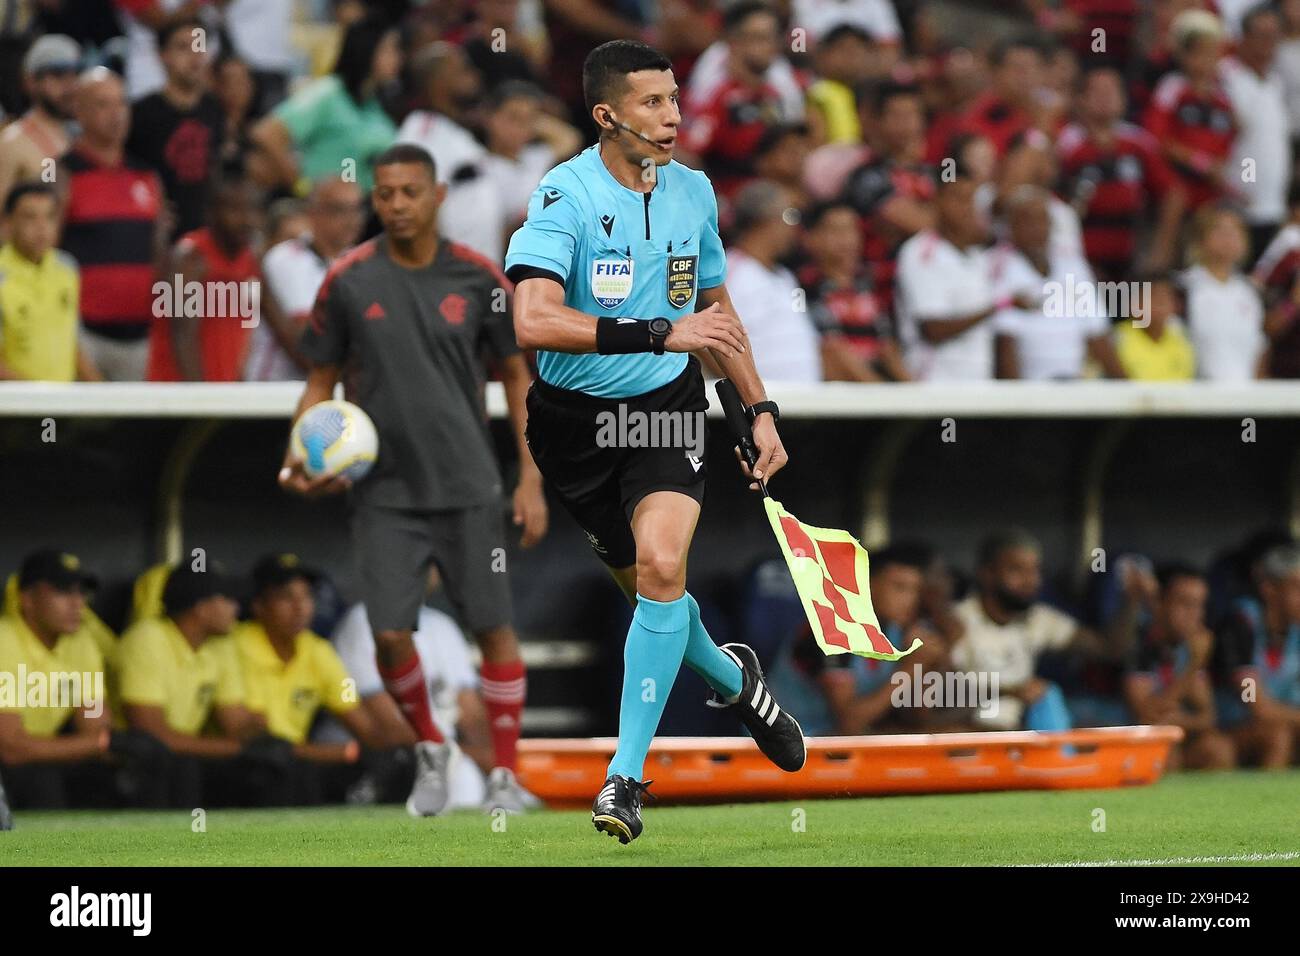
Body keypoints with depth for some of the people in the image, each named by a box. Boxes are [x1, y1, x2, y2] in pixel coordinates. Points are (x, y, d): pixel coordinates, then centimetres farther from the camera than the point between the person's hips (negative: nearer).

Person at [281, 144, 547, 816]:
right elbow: (322, 381, 6)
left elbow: (515, 375, 6)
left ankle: (504, 774, 11)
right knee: (390, 633, -6)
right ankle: (430, 751, 19)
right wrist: (299, 460, -10)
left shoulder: (478, 279, -2)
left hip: (468, 486, 0)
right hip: (385, 490, 0)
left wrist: (531, 478, 0)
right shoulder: (348, 281, -2)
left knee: (493, 628, -1)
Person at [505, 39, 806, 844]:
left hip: (668, 407, 2)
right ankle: (733, 679, 43)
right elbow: (534, 321, -32)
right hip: (576, 417, -2)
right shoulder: (566, 196, -18)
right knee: (645, 585, 9)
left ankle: (627, 773, -14)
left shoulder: (693, 191, 1)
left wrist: (762, 409, 14)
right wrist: (660, 333, -36)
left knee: (661, 566, -21)